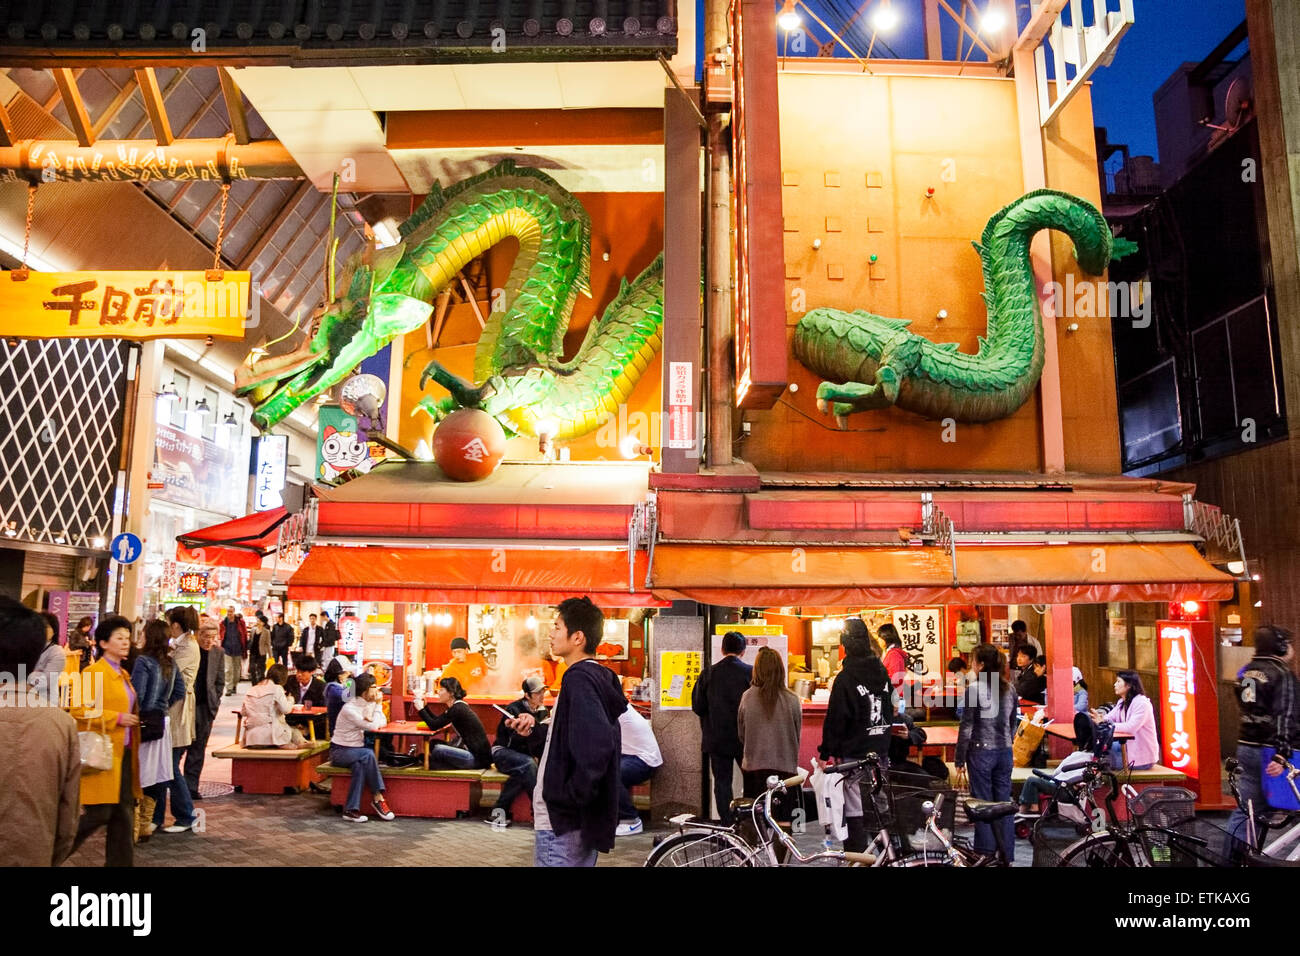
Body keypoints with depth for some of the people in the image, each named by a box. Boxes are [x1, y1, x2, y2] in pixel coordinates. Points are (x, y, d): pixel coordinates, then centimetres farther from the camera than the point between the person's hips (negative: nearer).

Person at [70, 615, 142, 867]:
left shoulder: (123, 674, 16)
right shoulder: (93, 673, -11)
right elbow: (79, 710, -19)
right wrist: (117, 718, -19)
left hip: (124, 753, 8)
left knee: (124, 814, 9)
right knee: (98, 813, -5)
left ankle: (120, 861, 16)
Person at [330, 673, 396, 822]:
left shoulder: (369, 704, 4)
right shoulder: (349, 708, -19)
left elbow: (382, 722, 5)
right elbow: (373, 726, -21)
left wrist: (371, 719, -15)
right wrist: (378, 705, -12)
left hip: (355, 751, 6)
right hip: (339, 752, -6)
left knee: (360, 764, -29)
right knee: (368, 754, -32)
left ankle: (351, 810, -30)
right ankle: (378, 798, -25)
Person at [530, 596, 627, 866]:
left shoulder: (579, 679, -19)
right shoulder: (597, 676, 10)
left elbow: (596, 746, -31)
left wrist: (571, 799, -22)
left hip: (562, 821, -10)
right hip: (580, 817, 10)